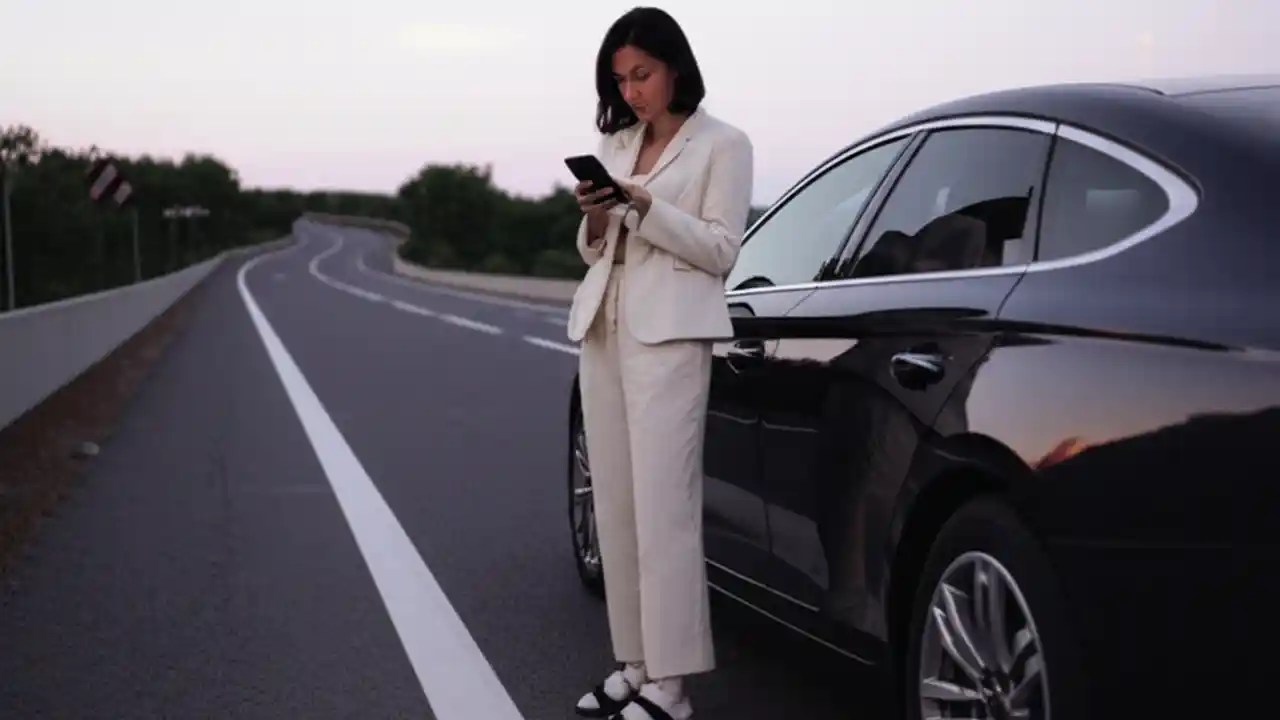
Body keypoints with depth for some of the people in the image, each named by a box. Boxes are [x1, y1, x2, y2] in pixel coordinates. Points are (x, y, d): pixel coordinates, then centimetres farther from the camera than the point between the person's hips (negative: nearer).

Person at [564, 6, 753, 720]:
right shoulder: (616, 143, 16)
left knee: (663, 505, -10)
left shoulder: (723, 143, 0)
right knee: (616, 504, 5)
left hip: (670, 336, -6)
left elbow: (720, 250, -7)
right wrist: (595, 219, -4)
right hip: (603, 330, 7)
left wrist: (646, 207, -18)